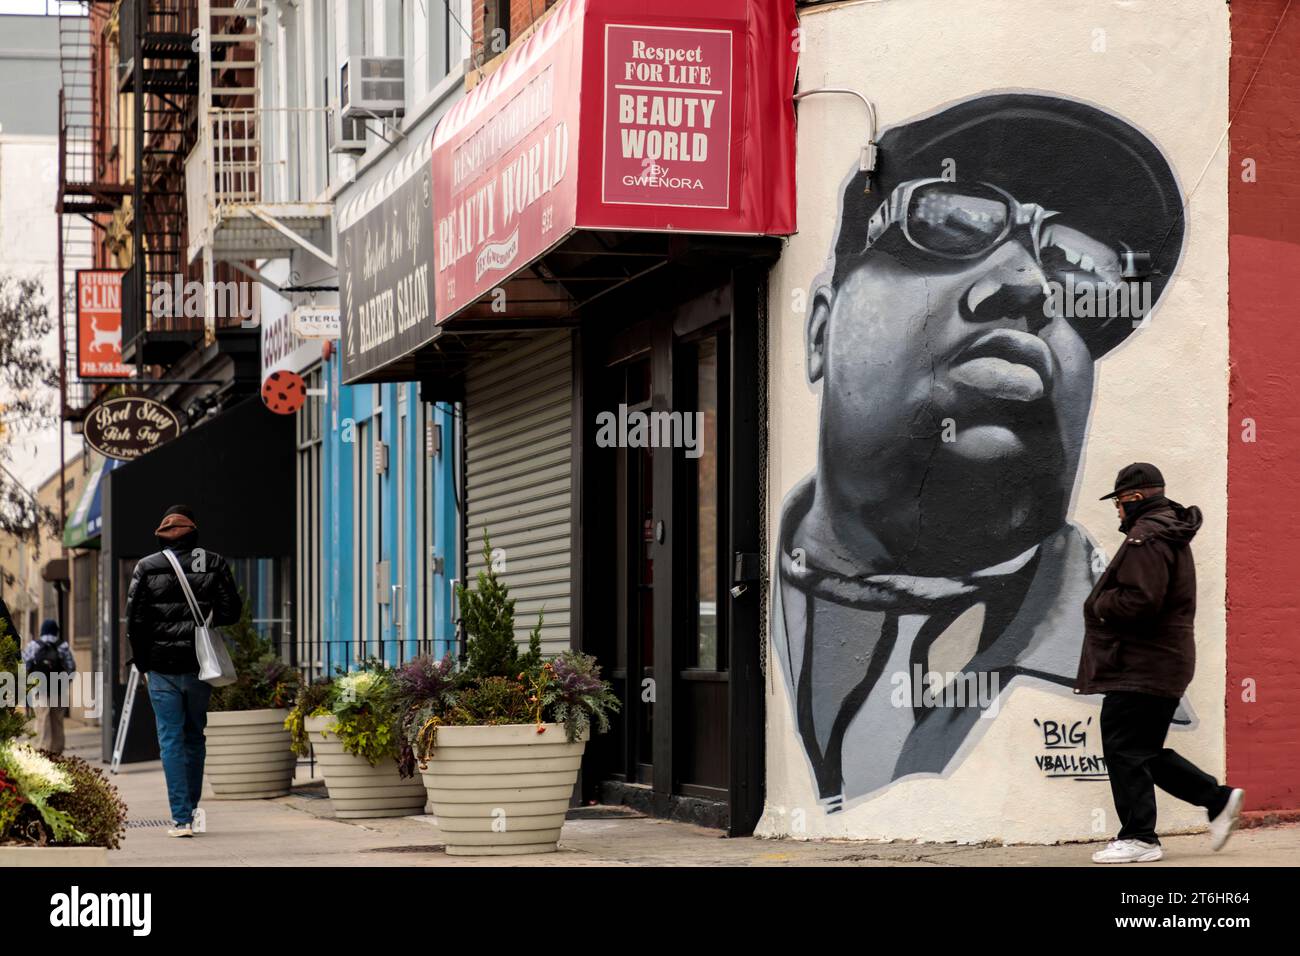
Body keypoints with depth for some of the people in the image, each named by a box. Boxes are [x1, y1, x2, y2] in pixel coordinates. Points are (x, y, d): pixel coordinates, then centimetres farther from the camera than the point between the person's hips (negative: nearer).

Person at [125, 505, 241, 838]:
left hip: (162, 668, -2)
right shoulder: (214, 565, 0)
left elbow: (135, 620, -2)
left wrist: (143, 664, 8)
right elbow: (230, 613, -1)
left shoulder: (146, 568, -3)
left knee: (171, 740, 1)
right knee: (195, 737, 17)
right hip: (200, 667, 2)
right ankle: (191, 809, 23)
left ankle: (181, 818, -6)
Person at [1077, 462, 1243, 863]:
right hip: (1166, 663, 11)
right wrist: (1107, 602, 11)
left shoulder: (1147, 538, -17)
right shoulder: (1172, 535, 18)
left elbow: (1138, 602, -26)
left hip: (1141, 668, -11)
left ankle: (1139, 838, -1)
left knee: (1125, 751, -4)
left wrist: (1099, 604, -8)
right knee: (1145, 751, 16)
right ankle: (1219, 799, 15)